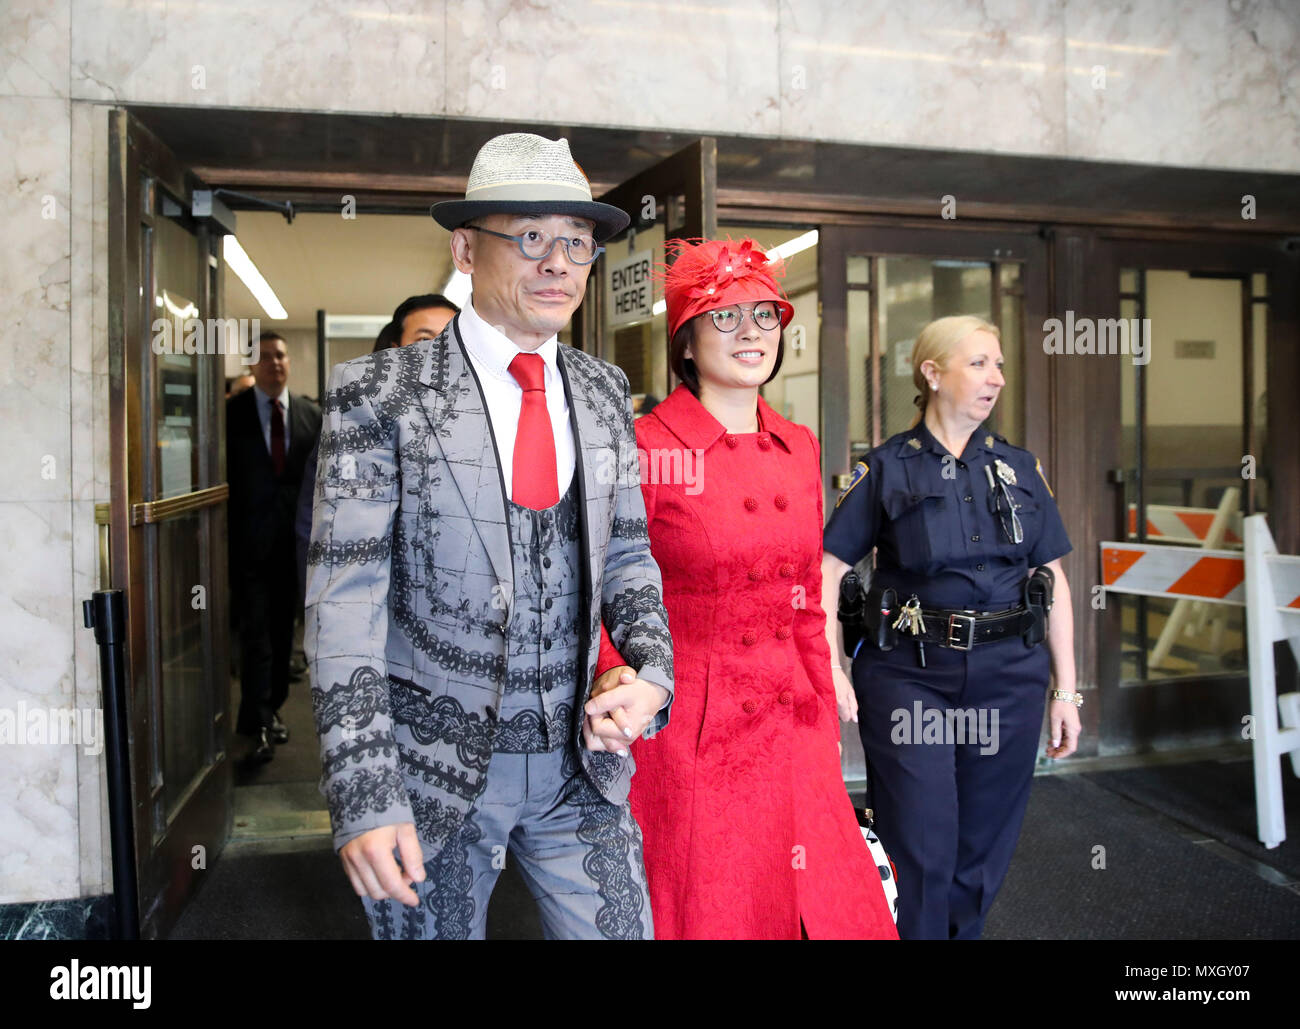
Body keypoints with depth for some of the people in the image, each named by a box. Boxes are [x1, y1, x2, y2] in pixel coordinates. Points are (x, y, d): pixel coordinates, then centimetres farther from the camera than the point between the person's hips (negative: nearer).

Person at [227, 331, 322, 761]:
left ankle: (272, 708, 26)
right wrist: (226, 538, -7)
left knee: (283, 630, 12)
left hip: (294, 542, 3)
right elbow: (222, 475, -2)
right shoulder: (232, 412, -1)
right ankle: (258, 723, 1)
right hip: (249, 541, -3)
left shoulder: (310, 414, 7)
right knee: (256, 633, -4)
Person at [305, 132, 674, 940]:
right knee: (431, 927, 15)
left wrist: (652, 672, -6)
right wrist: (365, 797, -16)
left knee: (621, 929, 10)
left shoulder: (604, 391, 6)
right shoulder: (380, 393, -9)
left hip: (580, 759, 4)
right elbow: (344, 599, -12)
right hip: (435, 765, -3)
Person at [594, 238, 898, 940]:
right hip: (682, 736, -5)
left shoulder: (800, 450, 8)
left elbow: (807, 607, 13)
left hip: (788, 728, 5)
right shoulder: (645, 450, -10)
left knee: (839, 912, 10)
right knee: (700, 916, 10)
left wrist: (825, 733, 12)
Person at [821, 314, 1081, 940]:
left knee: (983, 851, 13)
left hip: (1009, 677, 4)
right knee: (919, 854, 1)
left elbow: (1054, 581, 10)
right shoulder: (886, 469, -1)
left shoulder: (1019, 468, 9)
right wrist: (832, 669, -16)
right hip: (909, 675, -3)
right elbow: (828, 569, -5)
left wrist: (1066, 690, 7)